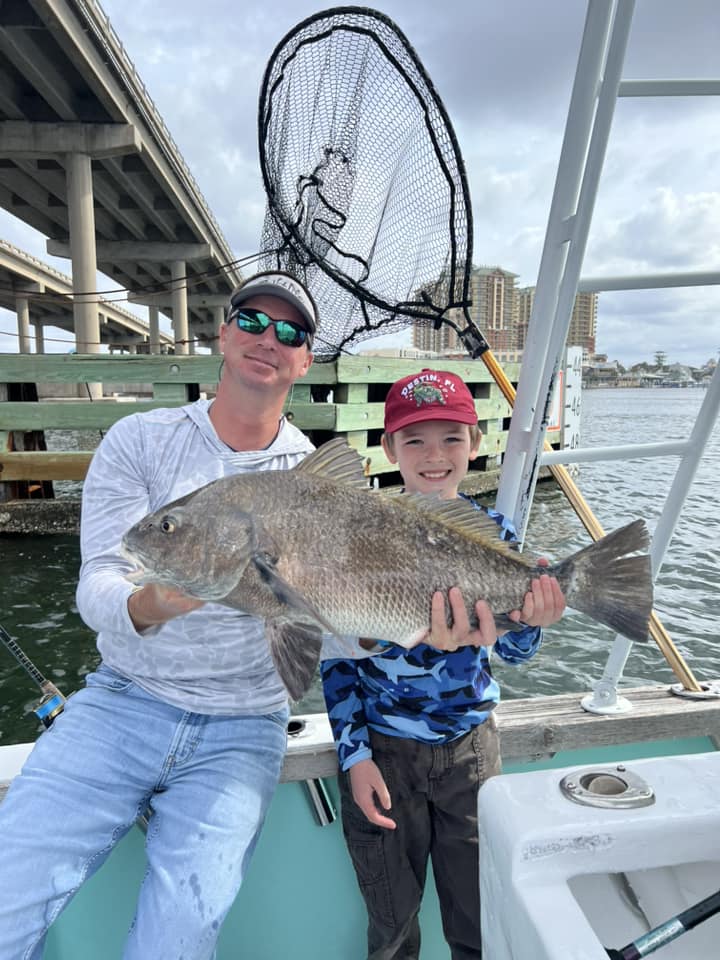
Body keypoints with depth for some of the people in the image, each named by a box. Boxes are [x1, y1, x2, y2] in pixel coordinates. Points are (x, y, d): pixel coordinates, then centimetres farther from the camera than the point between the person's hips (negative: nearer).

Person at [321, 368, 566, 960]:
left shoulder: (492, 533, -6)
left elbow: (512, 650, -12)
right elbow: (337, 652, -6)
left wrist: (531, 620, -34)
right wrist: (354, 753, -9)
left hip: (470, 744, 2)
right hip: (381, 751, -1)